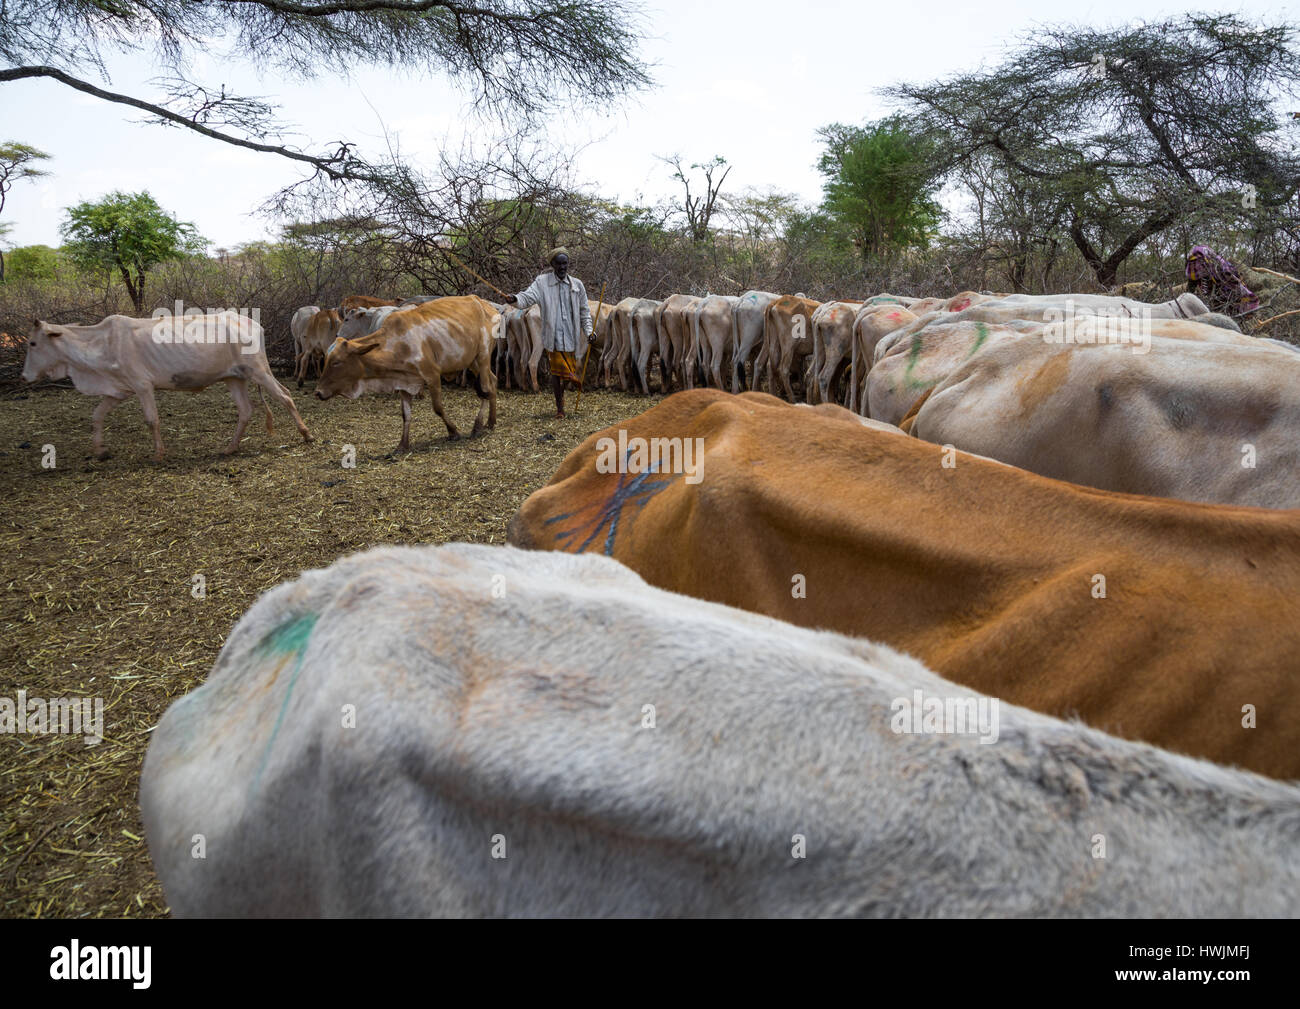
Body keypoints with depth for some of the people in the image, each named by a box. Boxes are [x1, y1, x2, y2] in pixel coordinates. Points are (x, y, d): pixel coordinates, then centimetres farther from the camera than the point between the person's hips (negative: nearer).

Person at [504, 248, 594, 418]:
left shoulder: (577, 285, 8)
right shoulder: (542, 282, 0)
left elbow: (584, 312, 14)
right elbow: (528, 297, -12)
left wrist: (588, 331, 3)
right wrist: (515, 299, -34)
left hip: (571, 337, 2)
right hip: (552, 337, -2)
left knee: (565, 372, 8)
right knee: (556, 371, 3)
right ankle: (559, 407, 16)